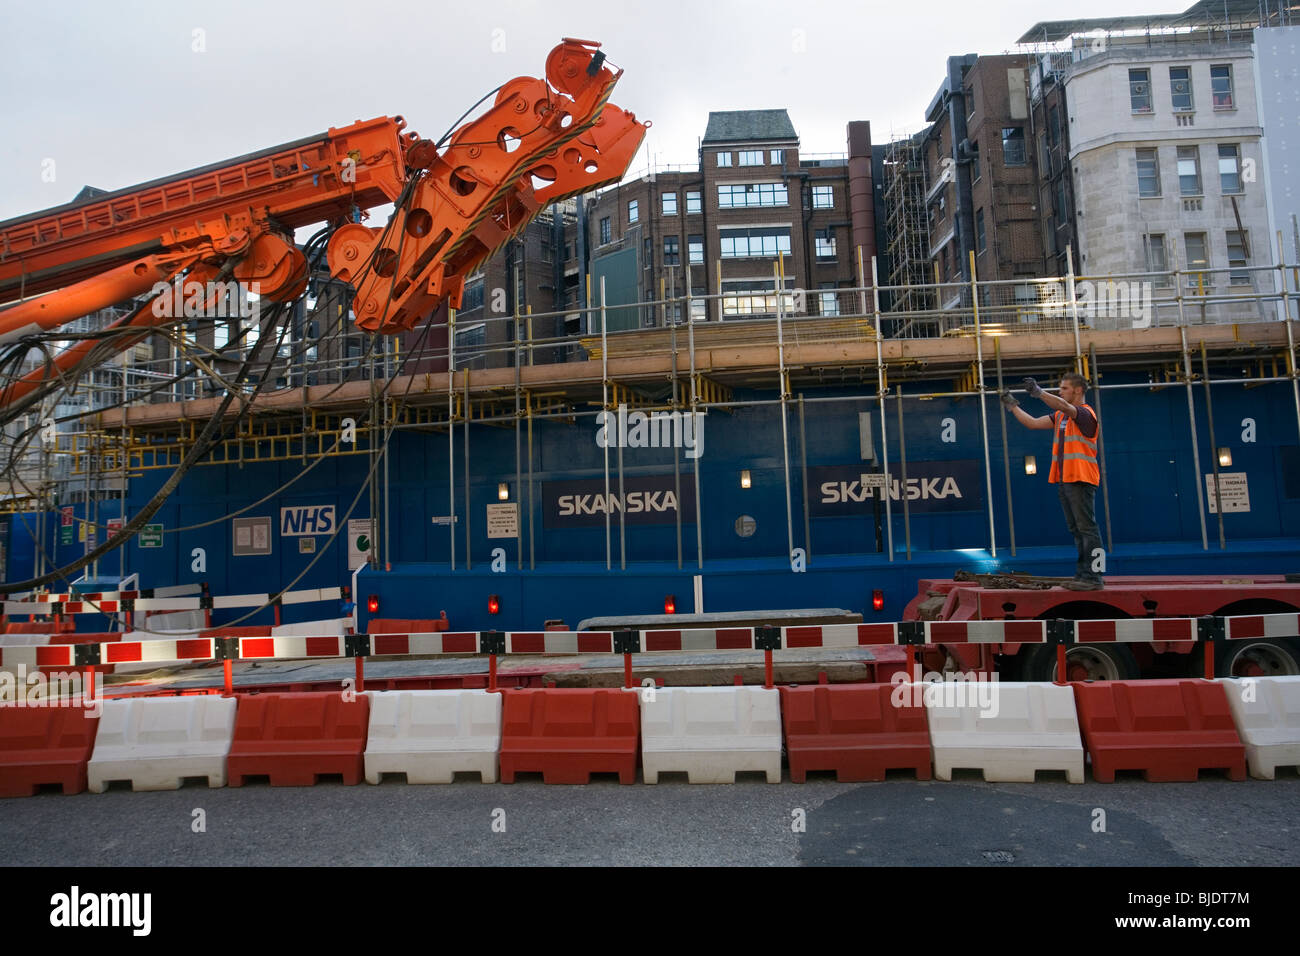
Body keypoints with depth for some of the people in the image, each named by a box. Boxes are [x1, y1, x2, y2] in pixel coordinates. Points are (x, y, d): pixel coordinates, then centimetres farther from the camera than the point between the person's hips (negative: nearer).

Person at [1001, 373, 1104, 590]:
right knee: (1076, 530, 10)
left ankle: (1093, 577, -8)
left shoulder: (1086, 414, -7)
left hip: (1081, 479, -9)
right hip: (1063, 480, 9)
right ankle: (1082, 574, 15)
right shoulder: (1060, 416, 18)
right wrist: (1012, 406, 15)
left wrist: (1039, 393, -39)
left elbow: (1064, 406, -27)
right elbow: (1032, 423, 18)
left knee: (1087, 528, -9)